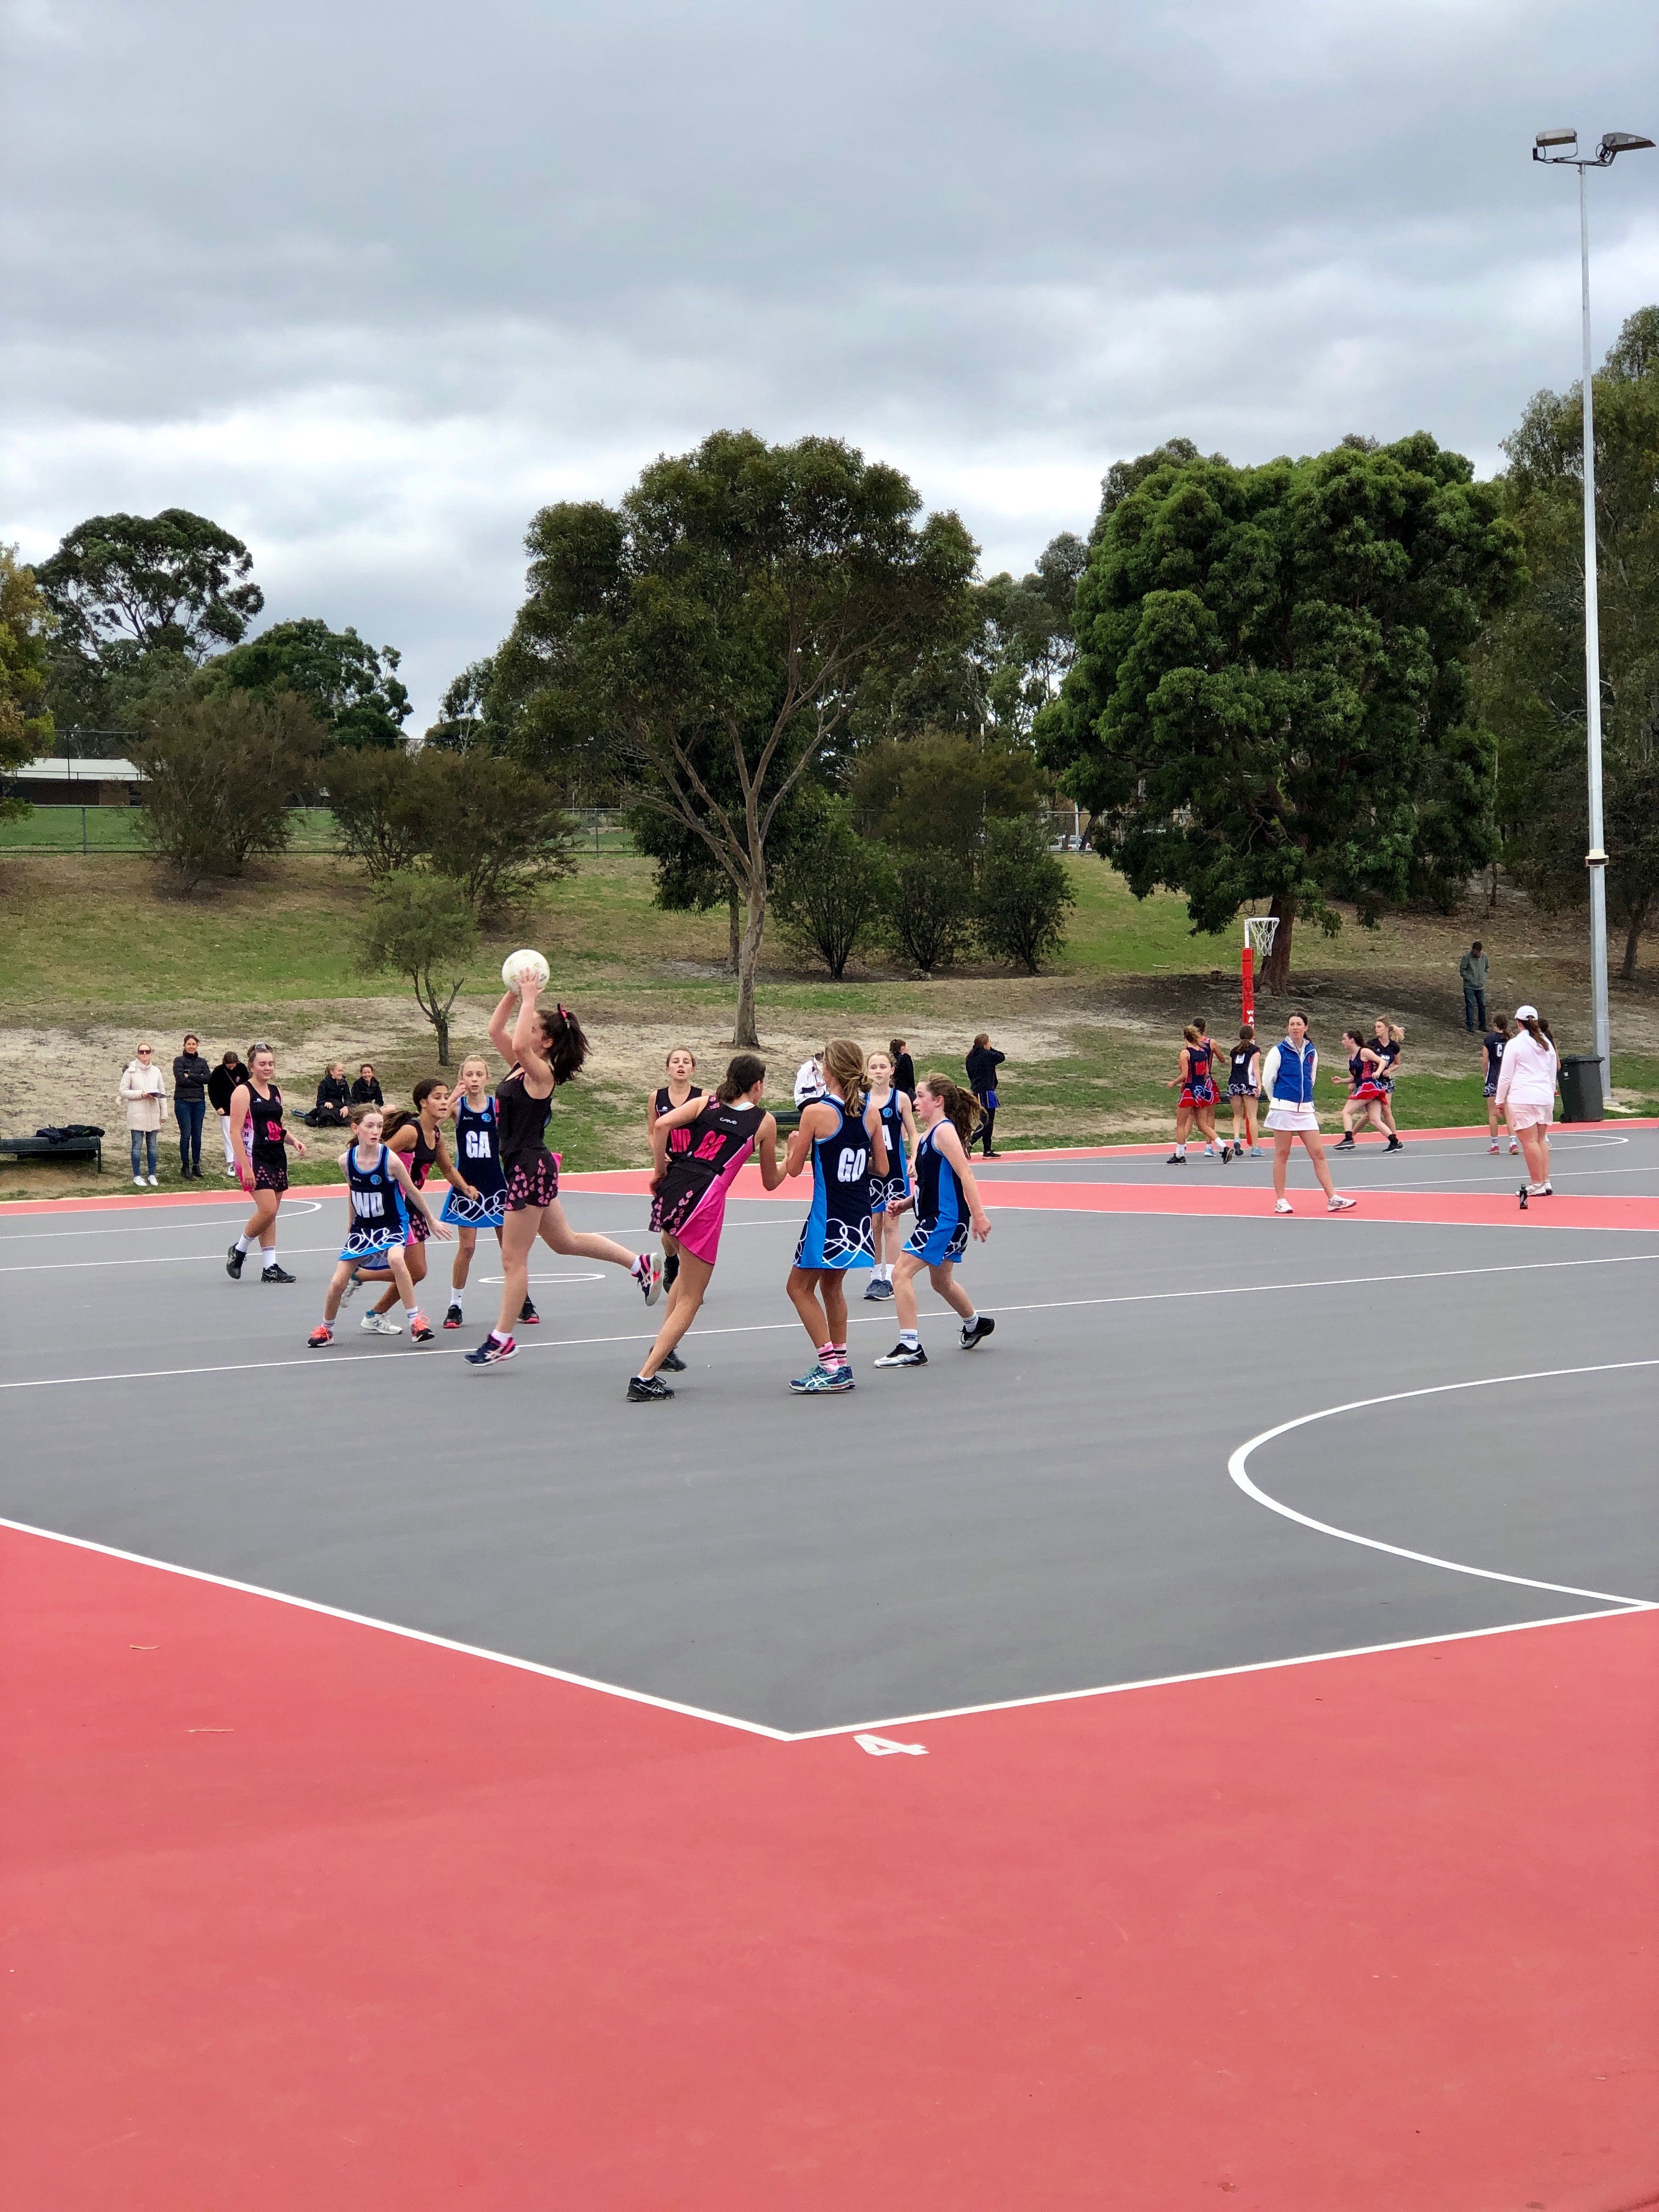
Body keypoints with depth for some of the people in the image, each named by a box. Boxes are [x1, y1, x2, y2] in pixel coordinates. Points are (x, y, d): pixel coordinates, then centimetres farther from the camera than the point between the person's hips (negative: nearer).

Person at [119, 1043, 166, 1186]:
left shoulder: (156, 1071, 9)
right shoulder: (131, 1071, -2)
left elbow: (162, 1093, 11)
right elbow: (123, 1091, -5)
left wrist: (163, 1114, 8)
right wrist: (140, 1094, -17)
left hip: (153, 1114, 3)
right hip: (137, 1114, -3)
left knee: (152, 1146, 9)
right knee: (137, 1146, 0)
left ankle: (152, 1175, 17)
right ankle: (137, 1176, 8)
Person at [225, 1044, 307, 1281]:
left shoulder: (275, 1092, 14)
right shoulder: (243, 1092, -8)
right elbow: (235, 1132, -14)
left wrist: (292, 1139, 6)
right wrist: (245, 1167, -21)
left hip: (277, 1157, 7)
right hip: (254, 1158, -7)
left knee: (271, 1214, 7)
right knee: (267, 1210, -16)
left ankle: (270, 1266, 10)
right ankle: (238, 1251, 5)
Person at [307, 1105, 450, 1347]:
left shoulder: (390, 1159, -19)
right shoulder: (347, 1160, -8)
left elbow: (412, 1192, -4)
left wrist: (431, 1221, 7)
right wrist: (350, 1227, 19)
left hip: (392, 1225, -4)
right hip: (362, 1227, 4)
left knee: (395, 1259, -36)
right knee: (338, 1282, -3)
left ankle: (416, 1321, -24)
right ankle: (325, 1328, 26)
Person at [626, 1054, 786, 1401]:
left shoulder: (704, 1102, 15)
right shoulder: (764, 1121, 10)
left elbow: (662, 1125, -4)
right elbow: (771, 1181, 20)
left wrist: (660, 1171, 5)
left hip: (671, 1191, 5)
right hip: (704, 1201, -5)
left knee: (687, 1271, 33)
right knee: (690, 1299, 4)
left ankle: (661, 1349, 28)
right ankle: (645, 1379, -4)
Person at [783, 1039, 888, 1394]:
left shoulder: (816, 1112, -14)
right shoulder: (871, 1114, 1)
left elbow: (794, 1168, -7)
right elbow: (882, 1168, 7)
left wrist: (793, 1144, 13)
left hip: (828, 1216, -6)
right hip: (859, 1218, 7)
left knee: (800, 1287, 5)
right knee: (832, 1287, 21)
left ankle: (831, 1367, -2)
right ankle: (839, 1366, 24)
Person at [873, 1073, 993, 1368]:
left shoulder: (945, 1130, -15)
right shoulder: (926, 1135, 13)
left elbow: (965, 1174, -20)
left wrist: (978, 1215, -24)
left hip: (947, 1219, -10)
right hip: (933, 1217, 10)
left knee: (902, 1272, -16)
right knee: (941, 1281, 26)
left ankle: (910, 1348, -15)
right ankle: (975, 1324, 51)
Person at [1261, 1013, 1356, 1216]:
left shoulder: (1312, 1052, 9)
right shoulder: (1279, 1051, -4)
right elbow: (1267, 1080, 2)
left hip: (1306, 1110, 4)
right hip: (1283, 1109, -4)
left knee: (1318, 1153, -1)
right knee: (1282, 1155, 1)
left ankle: (1333, 1199, -2)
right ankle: (1281, 1201, 7)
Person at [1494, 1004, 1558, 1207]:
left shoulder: (1515, 1044, -5)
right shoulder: (1547, 1044, 13)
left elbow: (1505, 1076, -3)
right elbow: (1554, 1074, 20)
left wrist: (1500, 1100, 5)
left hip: (1523, 1098, -6)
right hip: (1546, 1097, 6)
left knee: (1530, 1141, -5)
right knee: (1541, 1139, 13)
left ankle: (1537, 1185, -6)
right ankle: (1546, 1182, 10)